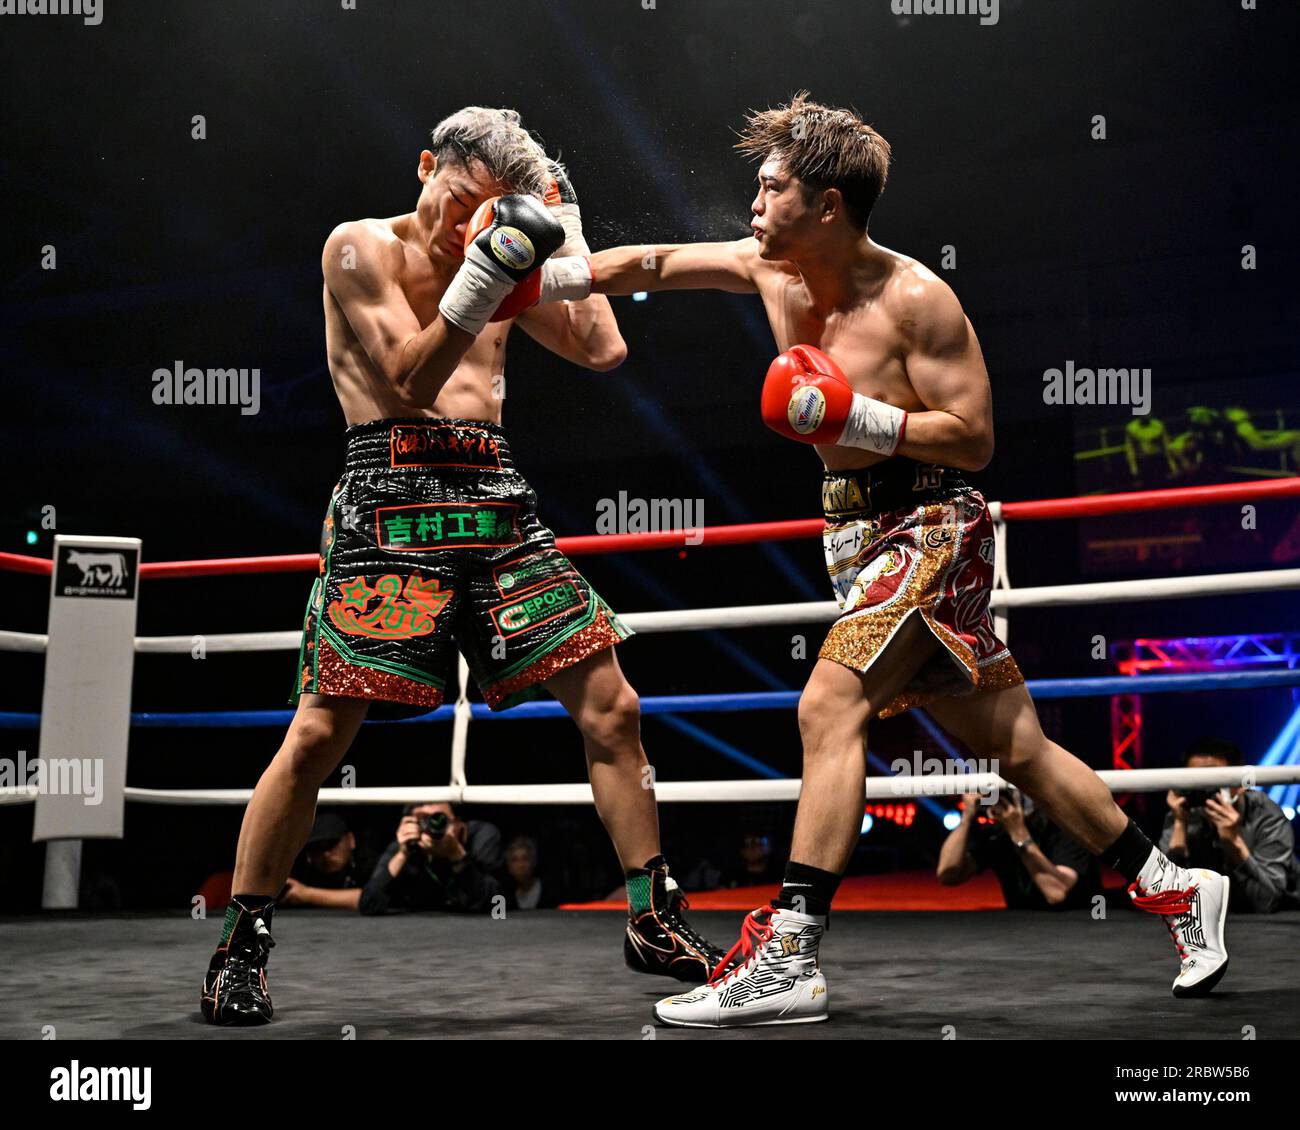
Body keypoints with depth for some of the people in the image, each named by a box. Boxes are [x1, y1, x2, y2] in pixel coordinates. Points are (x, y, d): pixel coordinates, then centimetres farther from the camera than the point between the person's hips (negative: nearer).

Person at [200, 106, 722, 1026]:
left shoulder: (507, 262, 18)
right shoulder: (362, 248, 1)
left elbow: (602, 349, 12)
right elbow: (409, 378, -9)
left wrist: (568, 231, 13)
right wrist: (479, 276, -20)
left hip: (496, 500, 5)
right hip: (393, 494, -5)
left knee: (610, 707, 1)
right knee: (321, 730, -9)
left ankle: (655, 923, 12)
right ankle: (241, 945, 7)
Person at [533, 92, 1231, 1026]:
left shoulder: (914, 298, -16)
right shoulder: (772, 271, 5)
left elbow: (974, 438, -16)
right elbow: (653, 265, 14)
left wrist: (849, 417, -23)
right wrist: (545, 279, 8)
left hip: (931, 528, -8)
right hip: (861, 532, 8)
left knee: (829, 706, -22)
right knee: (1016, 748, 11)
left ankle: (788, 957, -19)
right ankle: (1176, 890, 25)